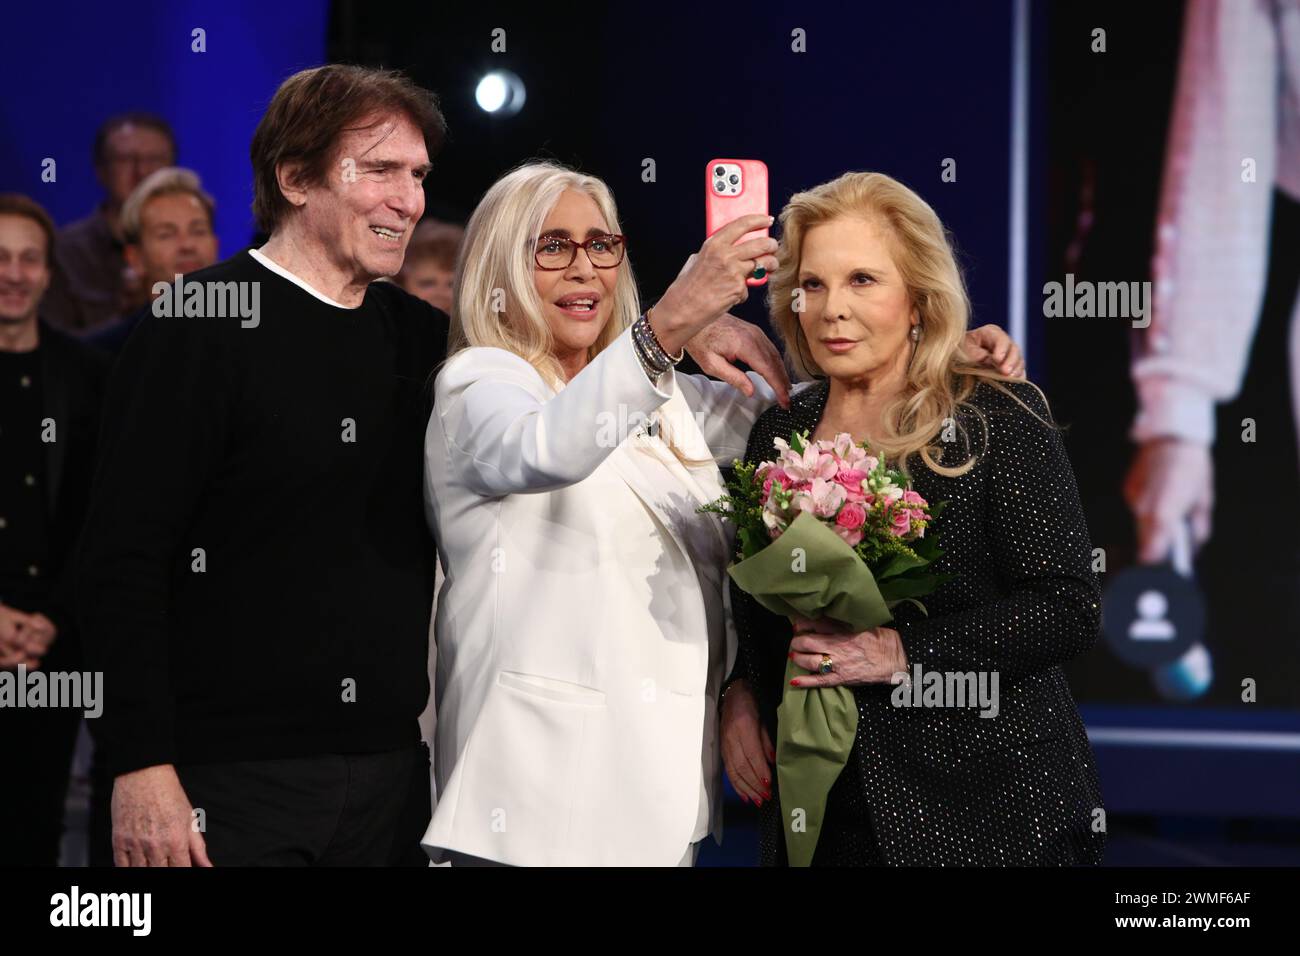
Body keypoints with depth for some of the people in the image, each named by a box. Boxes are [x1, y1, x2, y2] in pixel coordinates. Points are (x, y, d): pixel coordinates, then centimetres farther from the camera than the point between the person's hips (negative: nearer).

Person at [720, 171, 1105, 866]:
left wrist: (902, 652, -20)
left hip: (984, 809, -5)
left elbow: (1069, 610, -14)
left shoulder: (997, 418, -8)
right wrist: (736, 697, 2)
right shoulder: (779, 431, 8)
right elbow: (748, 601, 21)